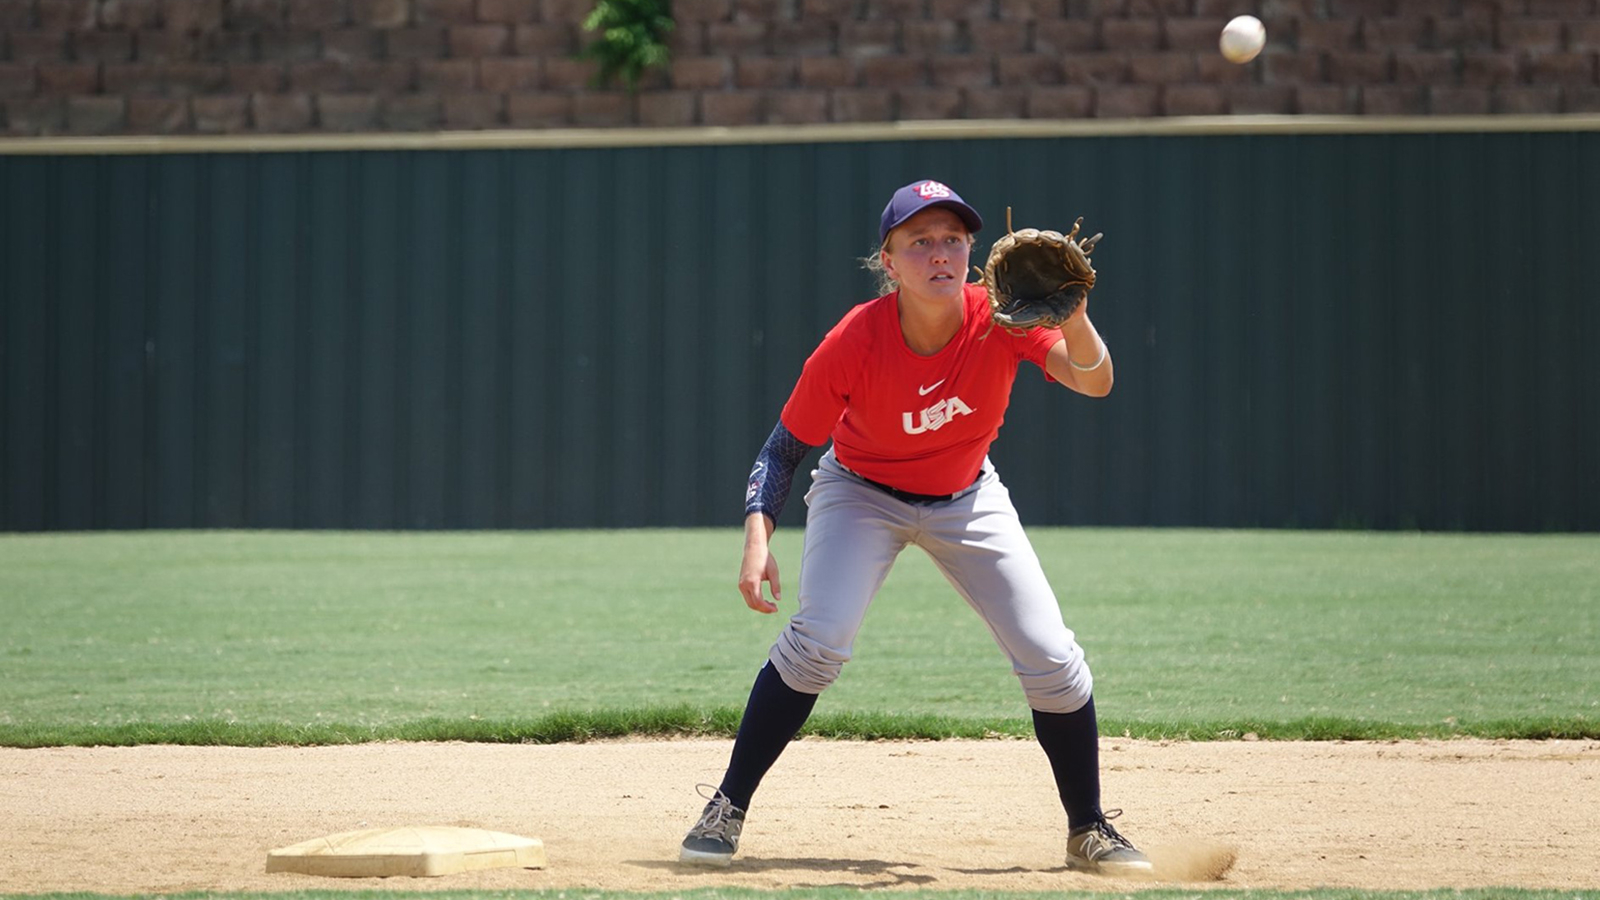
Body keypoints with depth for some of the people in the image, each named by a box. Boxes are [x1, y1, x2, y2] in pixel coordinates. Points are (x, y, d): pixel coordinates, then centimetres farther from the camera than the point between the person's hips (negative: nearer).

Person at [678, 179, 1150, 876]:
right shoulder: (853, 343, -28)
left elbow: (1094, 382, -37)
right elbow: (786, 446, -18)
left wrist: (1074, 320, -58)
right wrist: (758, 537, -33)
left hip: (966, 498, 2)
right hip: (861, 492, -2)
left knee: (1050, 657, -7)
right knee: (819, 637, -24)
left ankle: (1088, 829, 12)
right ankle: (726, 810, -11)